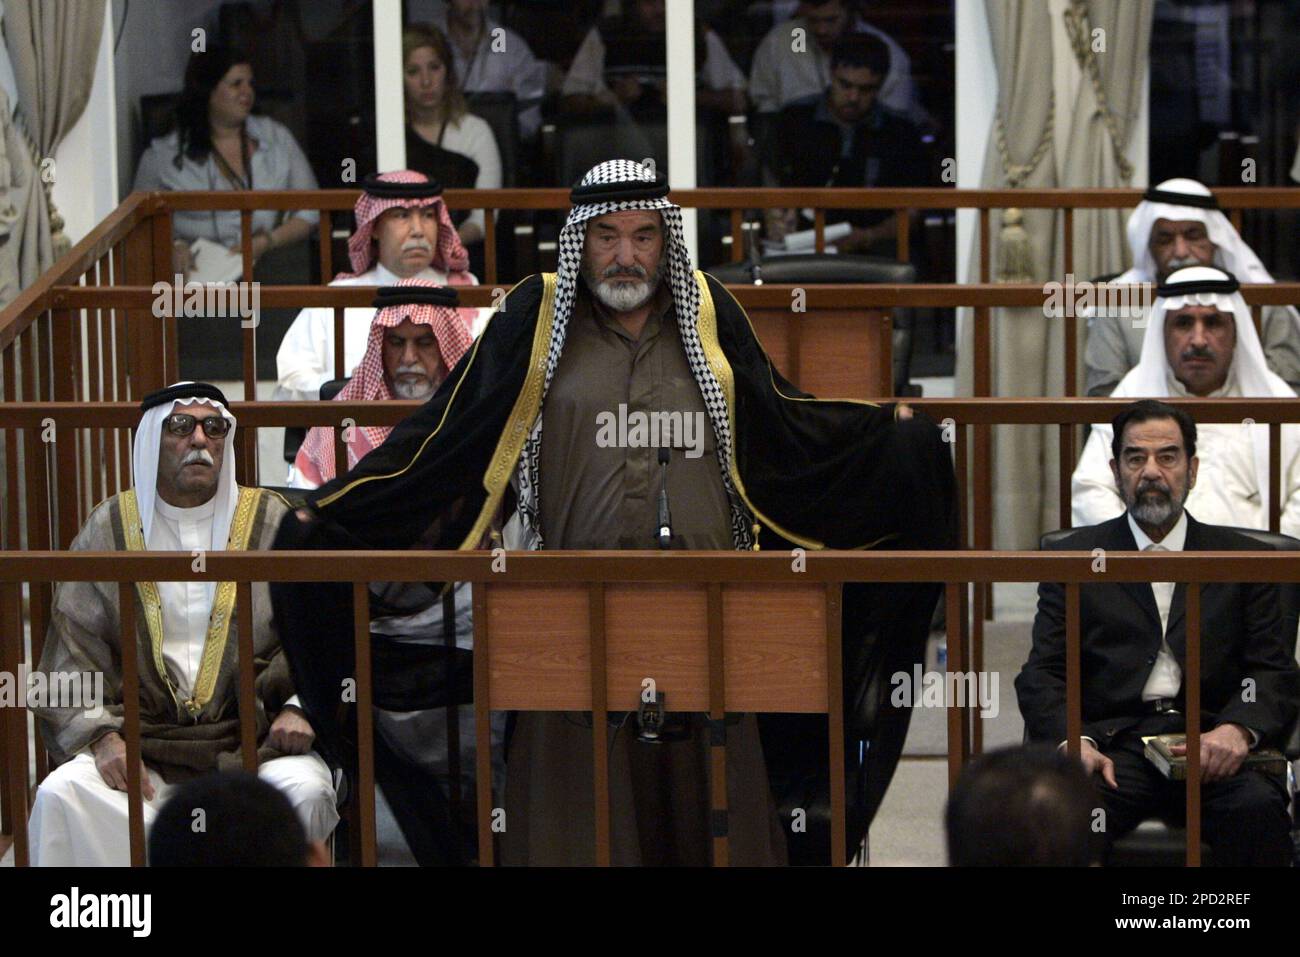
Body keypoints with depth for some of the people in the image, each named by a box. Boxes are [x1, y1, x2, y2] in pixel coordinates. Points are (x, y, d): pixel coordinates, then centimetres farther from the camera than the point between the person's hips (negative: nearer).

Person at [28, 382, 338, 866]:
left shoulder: (271, 521, 10)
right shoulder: (109, 529, 11)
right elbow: (74, 650, 7)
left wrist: (297, 707, -11)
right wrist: (101, 734, -9)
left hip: (254, 734, 0)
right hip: (141, 740, 1)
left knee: (303, 791, -32)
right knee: (61, 794, -27)